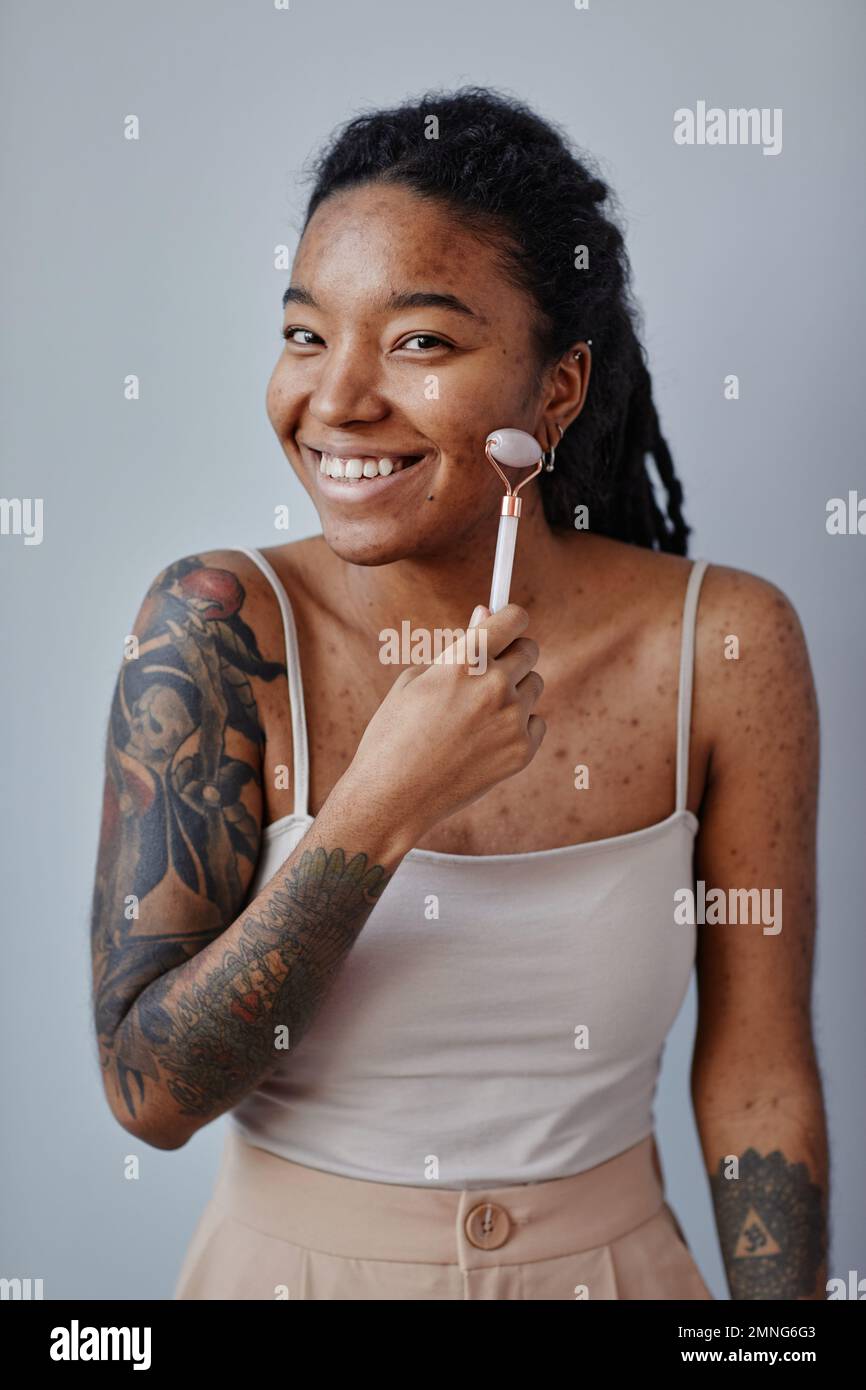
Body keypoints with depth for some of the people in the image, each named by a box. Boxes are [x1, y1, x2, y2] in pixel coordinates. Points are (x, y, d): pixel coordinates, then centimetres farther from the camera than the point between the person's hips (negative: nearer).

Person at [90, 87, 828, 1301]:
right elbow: (151, 1091, -20)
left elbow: (758, 1079, -8)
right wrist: (380, 810, -30)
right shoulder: (216, 627, -17)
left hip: (612, 1259, 1)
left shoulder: (722, 645, -15)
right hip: (289, 1257, 0)